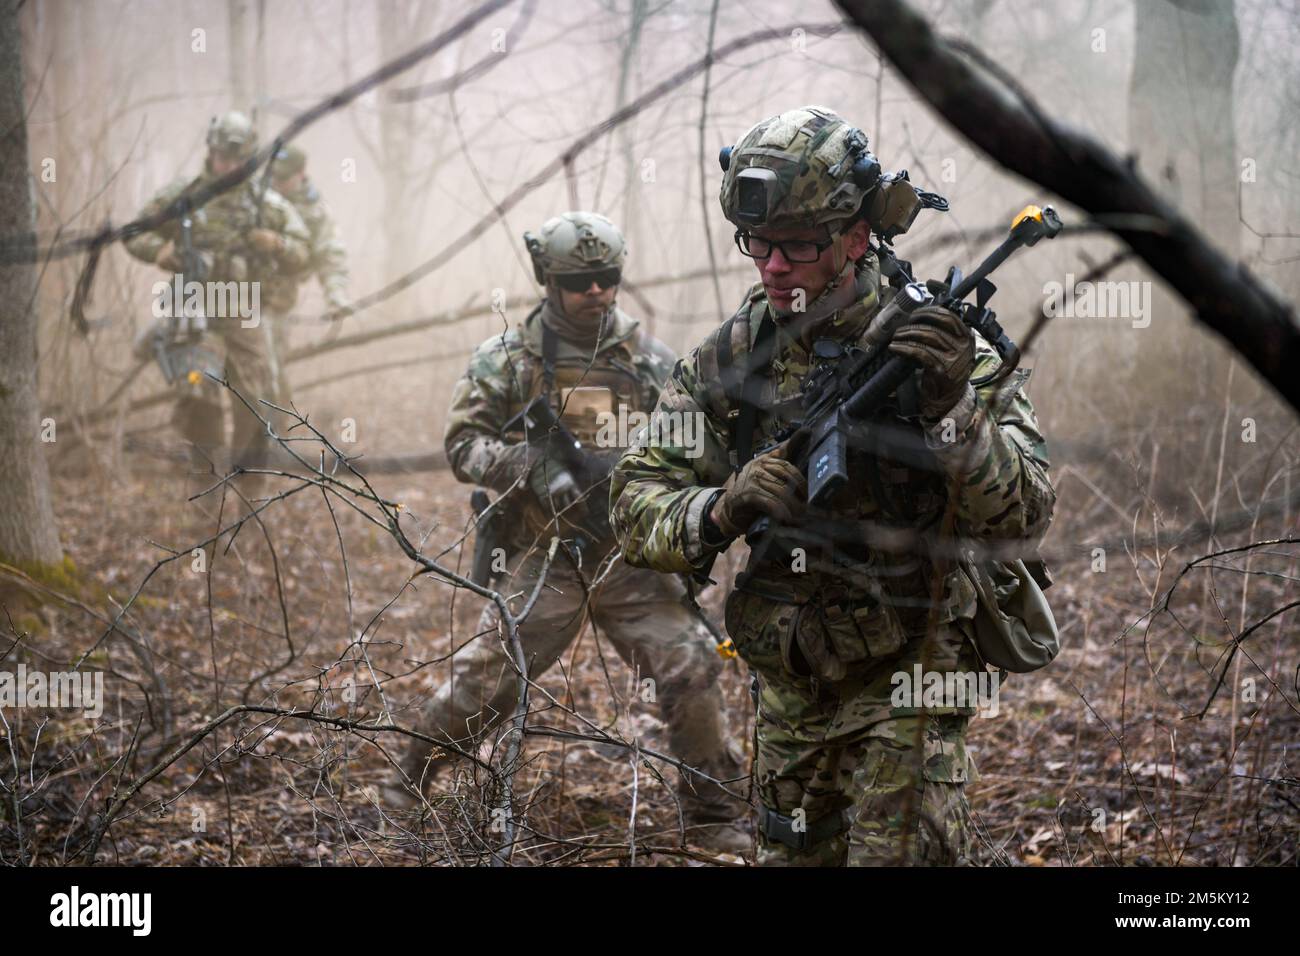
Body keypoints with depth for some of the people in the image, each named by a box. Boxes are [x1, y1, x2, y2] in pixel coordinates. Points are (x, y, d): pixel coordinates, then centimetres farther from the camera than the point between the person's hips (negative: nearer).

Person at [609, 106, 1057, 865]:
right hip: (789, 691, 5)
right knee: (792, 853, 17)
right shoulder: (733, 355, -2)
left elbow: (1025, 515, -20)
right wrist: (722, 511, -26)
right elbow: (637, 502, -5)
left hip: (904, 687, -4)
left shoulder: (929, 338, -14)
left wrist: (950, 411, -37)